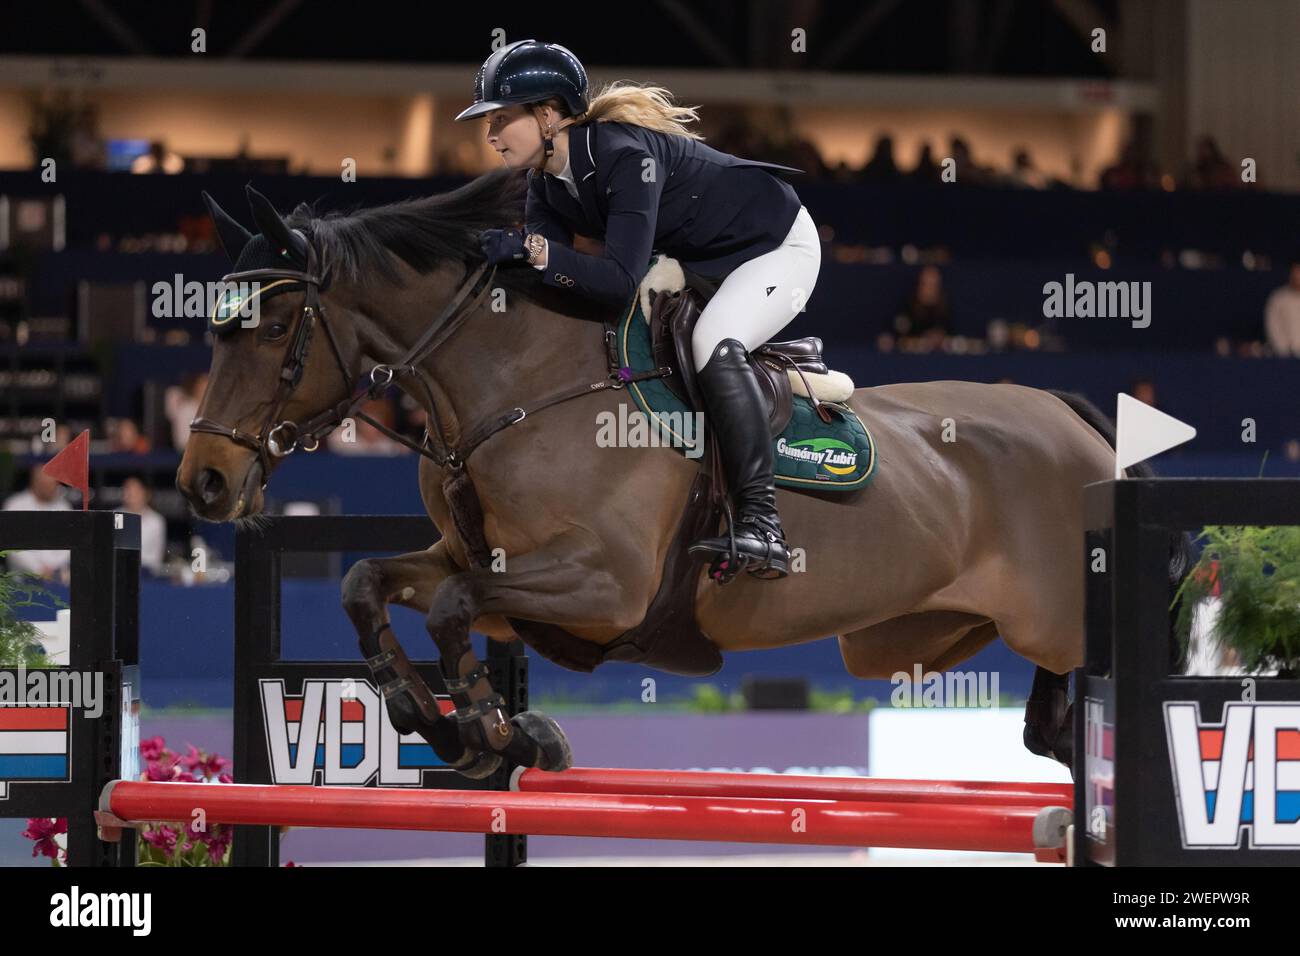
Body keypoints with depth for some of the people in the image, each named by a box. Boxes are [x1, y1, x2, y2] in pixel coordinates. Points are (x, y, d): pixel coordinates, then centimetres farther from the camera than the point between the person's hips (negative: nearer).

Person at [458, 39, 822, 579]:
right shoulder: (546, 185, -7)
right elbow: (552, 279, -8)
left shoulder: (625, 156, -34)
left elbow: (623, 280, -41)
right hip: (700, 259, 10)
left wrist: (531, 248, -46)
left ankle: (761, 525, -37)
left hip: (778, 246, -10)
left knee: (714, 344, -33)